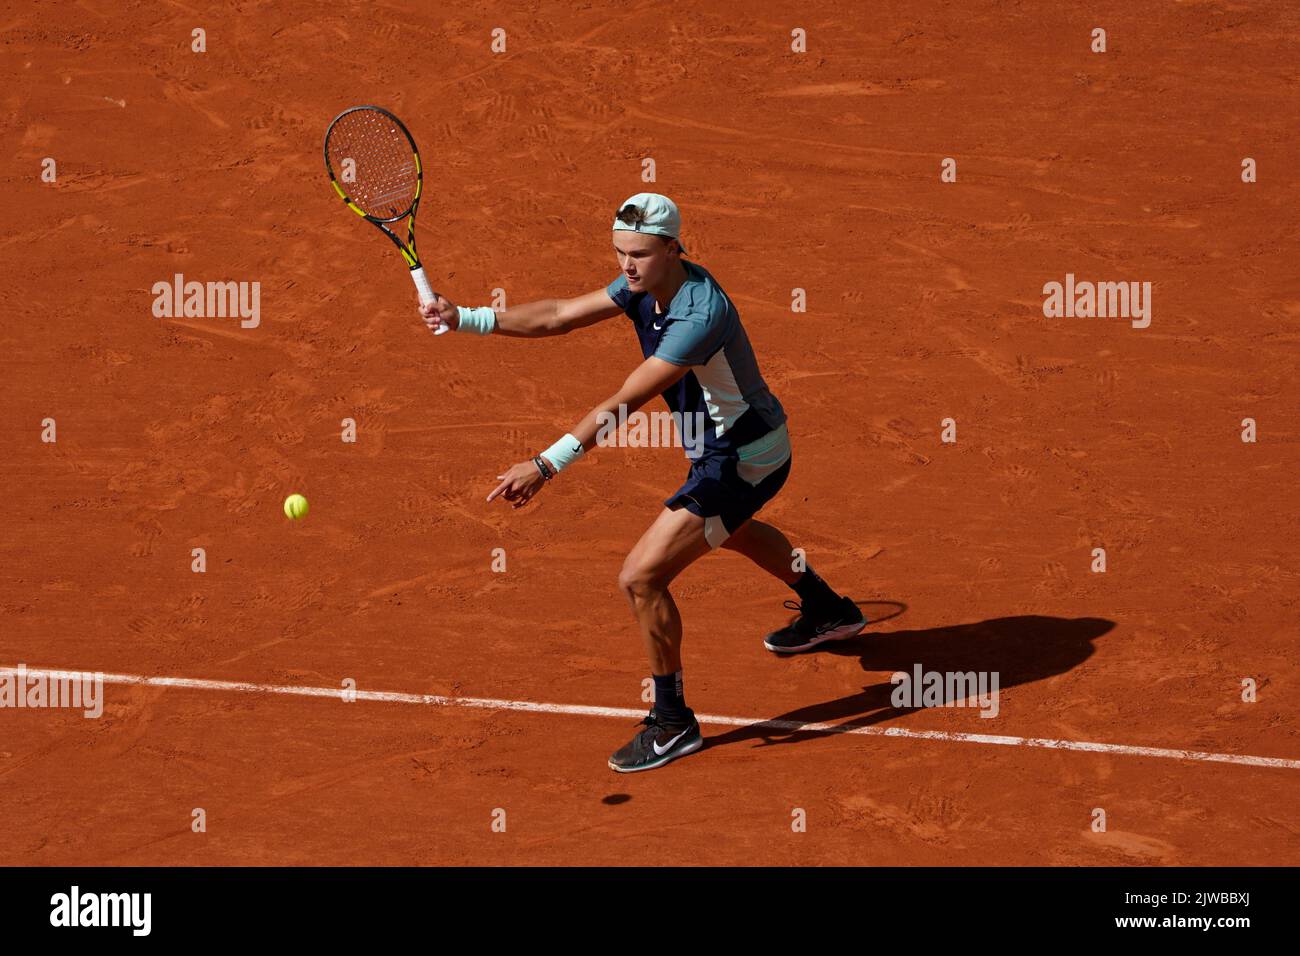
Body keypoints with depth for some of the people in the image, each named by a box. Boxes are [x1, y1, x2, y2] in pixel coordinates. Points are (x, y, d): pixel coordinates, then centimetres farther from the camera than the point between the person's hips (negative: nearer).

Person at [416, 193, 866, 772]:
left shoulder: (701, 314, -35)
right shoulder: (645, 281, -8)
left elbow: (623, 404, -41)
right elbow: (561, 315, -6)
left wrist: (547, 465, -45)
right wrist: (466, 319, -16)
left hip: (742, 461, -10)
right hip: (722, 448, 10)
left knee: (641, 577, -13)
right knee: (728, 528, 39)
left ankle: (673, 723, 3)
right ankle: (826, 610, 64)